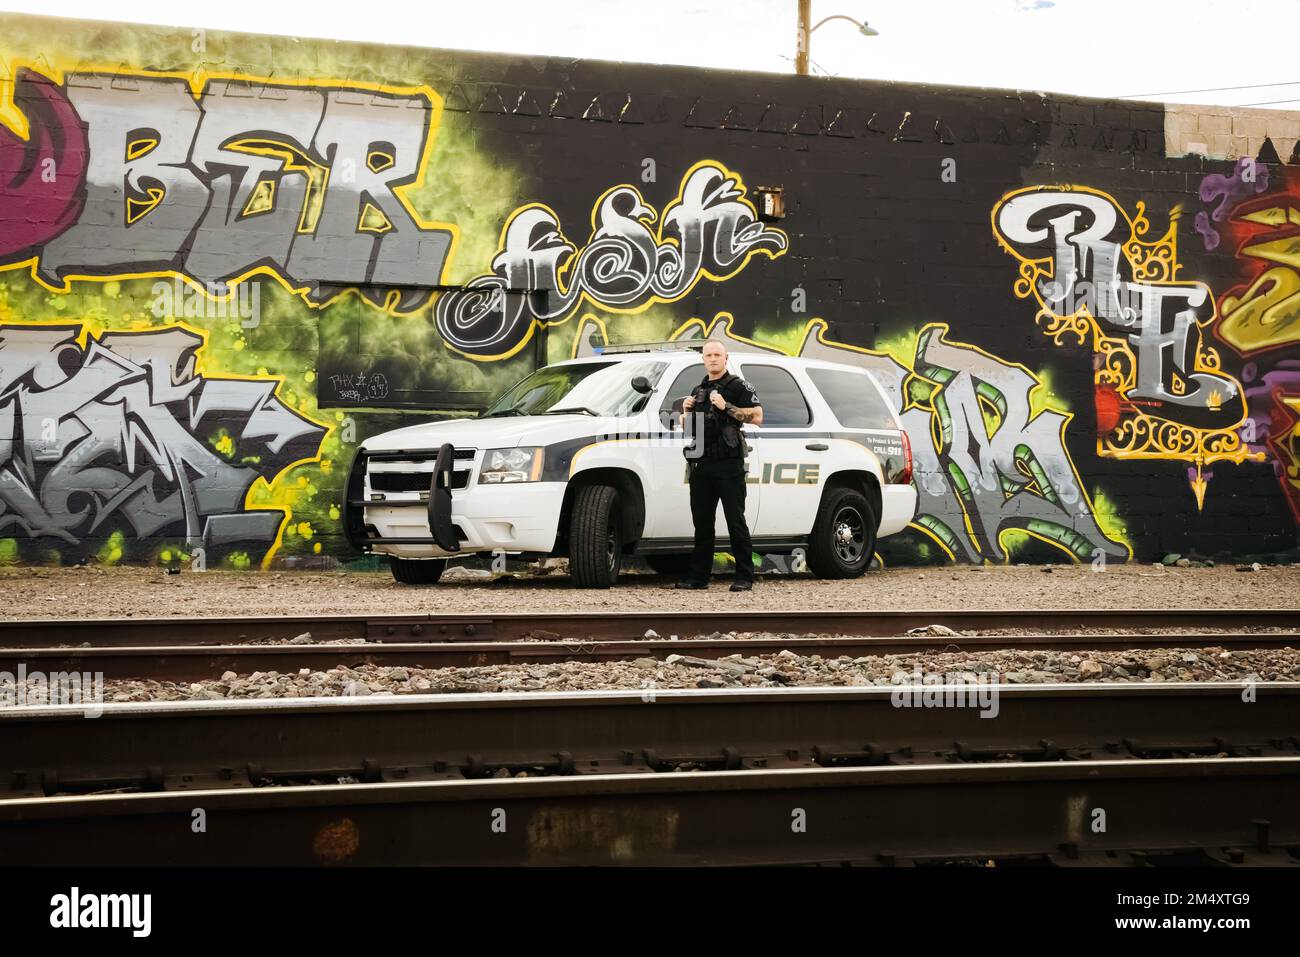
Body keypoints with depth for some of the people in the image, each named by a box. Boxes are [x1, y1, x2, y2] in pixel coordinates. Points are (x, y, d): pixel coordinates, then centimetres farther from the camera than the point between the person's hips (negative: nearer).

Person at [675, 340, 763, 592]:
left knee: (736, 521, -7)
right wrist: (686, 411, 7)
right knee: (702, 522, 9)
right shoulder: (698, 390, 22)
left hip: (728, 464, -7)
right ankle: (699, 576, 13)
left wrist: (726, 407, -17)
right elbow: (685, 427, 29)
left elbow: (757, 417, -11)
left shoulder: (737, 386, 1)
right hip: (701, 465, 7)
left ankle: (745, 577, -5)